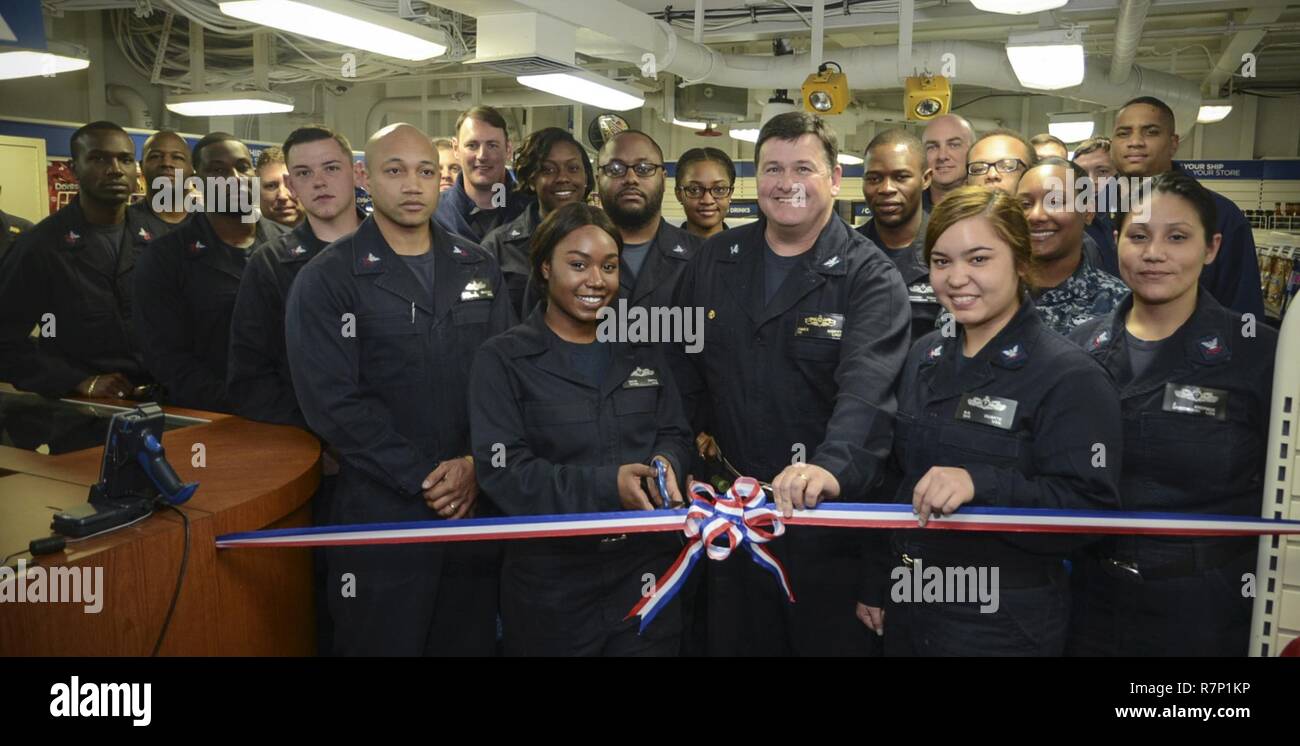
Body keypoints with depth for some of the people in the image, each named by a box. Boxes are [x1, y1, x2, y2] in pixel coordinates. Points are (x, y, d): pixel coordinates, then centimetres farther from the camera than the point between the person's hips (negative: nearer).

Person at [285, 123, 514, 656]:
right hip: (380, 512, -3)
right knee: (381, 641, 9)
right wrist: (422, 476, -14)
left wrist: (476, 463, -10)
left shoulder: (479, 270, 9)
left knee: (473, 640, 15)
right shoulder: (325, 281, -4)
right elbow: (333, 402, -12)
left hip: (477, 502, 4)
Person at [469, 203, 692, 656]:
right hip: (551, 583, -3)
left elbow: (675, 435, 11)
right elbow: (502, 470, -14)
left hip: (647, 569, 4)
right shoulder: (502, 359, -5)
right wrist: (606, 486, -24)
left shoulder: (642, 351, 11)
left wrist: (666, 464, -14)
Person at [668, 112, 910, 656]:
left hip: (830, 519, -4)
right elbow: (683, 365, 13)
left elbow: (867, 387, -26)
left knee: (834, 640, 11)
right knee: (733, 641, 18)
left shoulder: (869, 276, -9)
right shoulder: (715, 260, 5)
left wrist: (833, 467, -43)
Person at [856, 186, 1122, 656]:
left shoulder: (1070, 378, -14)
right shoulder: (925, 357, 5)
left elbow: (1091, 513, -20)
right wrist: (877, 582, 14)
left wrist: (981, 485, -33)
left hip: (1002, 628, -5)